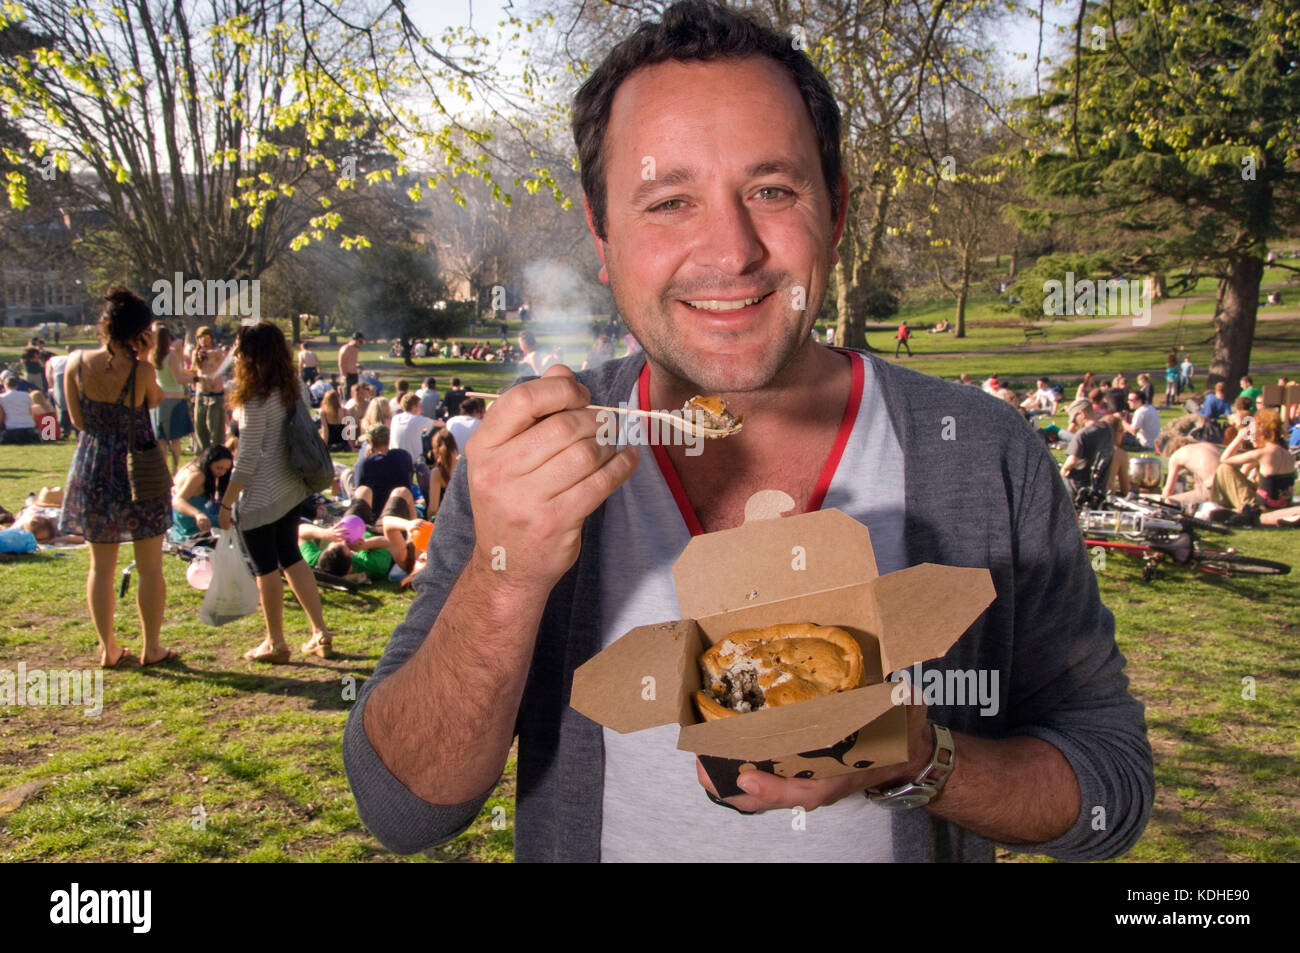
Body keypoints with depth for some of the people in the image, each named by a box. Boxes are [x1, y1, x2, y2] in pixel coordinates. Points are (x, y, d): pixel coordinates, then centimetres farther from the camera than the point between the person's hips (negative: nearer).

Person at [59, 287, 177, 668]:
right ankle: (152, 648, 14)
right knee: (149, 566, 8)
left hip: (92, 469, 4)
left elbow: (78, 420, 2)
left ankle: (107, 648, 20)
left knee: (101, 566, 14)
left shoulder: (76, 364, -5)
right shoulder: (141, 371, -17)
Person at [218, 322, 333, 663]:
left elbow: (248, 458, -19)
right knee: (291, 557, 18)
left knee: (266, 569, 5)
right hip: (289, 490, 8)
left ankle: (275, 644, 17)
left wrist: (226, 503, -12)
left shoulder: (255, 400, -20)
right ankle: (320, 632, 20)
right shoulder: (289, 390, 3)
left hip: (260, 497, -8)